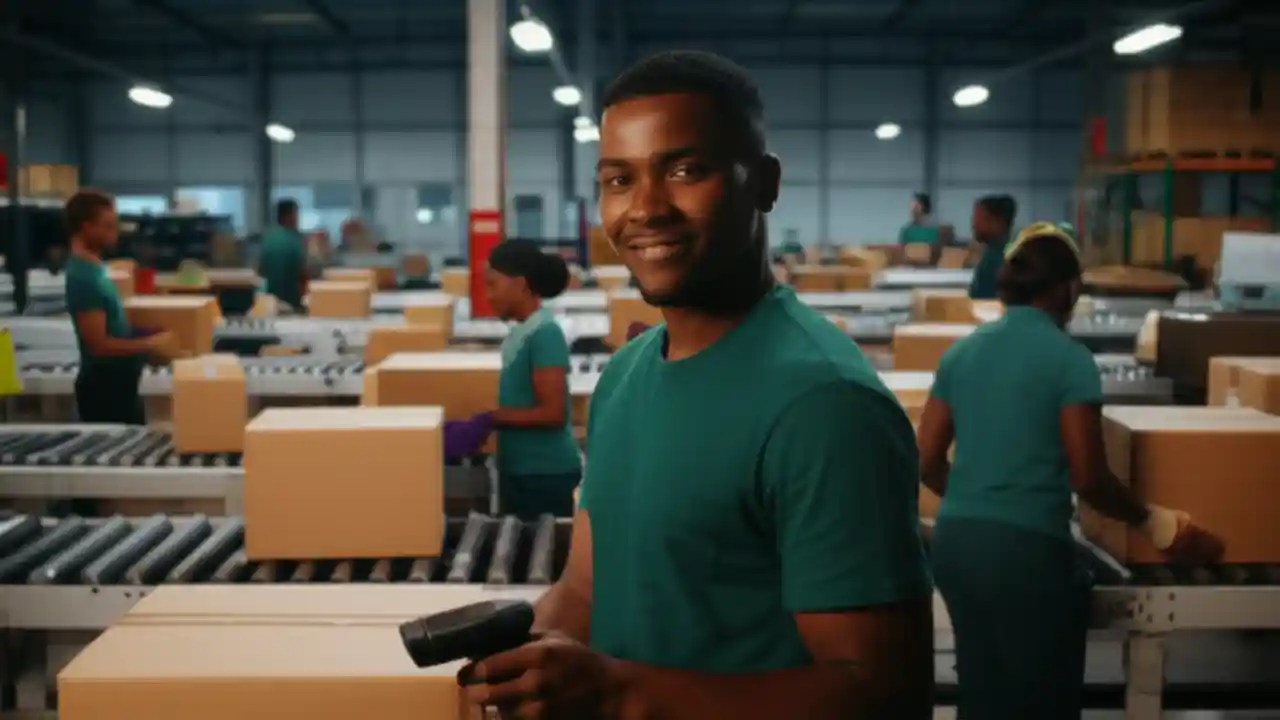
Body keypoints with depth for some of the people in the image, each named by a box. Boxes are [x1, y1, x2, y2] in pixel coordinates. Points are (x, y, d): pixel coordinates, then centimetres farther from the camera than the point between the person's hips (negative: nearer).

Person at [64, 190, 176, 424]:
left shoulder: (93, 268, 9)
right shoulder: (83, 277, -21)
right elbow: (99, 344, -23)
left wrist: (148, 336, 12)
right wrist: (150, 345, -17)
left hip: (118, 381, 10)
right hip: (104, 385, -10)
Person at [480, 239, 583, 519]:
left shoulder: (544, 333, -17)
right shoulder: (521, 331, 8)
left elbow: (553, 413, -20)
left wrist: (489, 418, -18)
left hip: (545, 473, -9)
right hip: (521, 469, 9)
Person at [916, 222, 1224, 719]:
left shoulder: (961, 352, 8)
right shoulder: (1069, 359, -9)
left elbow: (926, 462, 10)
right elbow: (1088, 478, -10)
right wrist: (1158, 525, 5)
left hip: (955, 541, 6)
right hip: (1026, 548, -6)